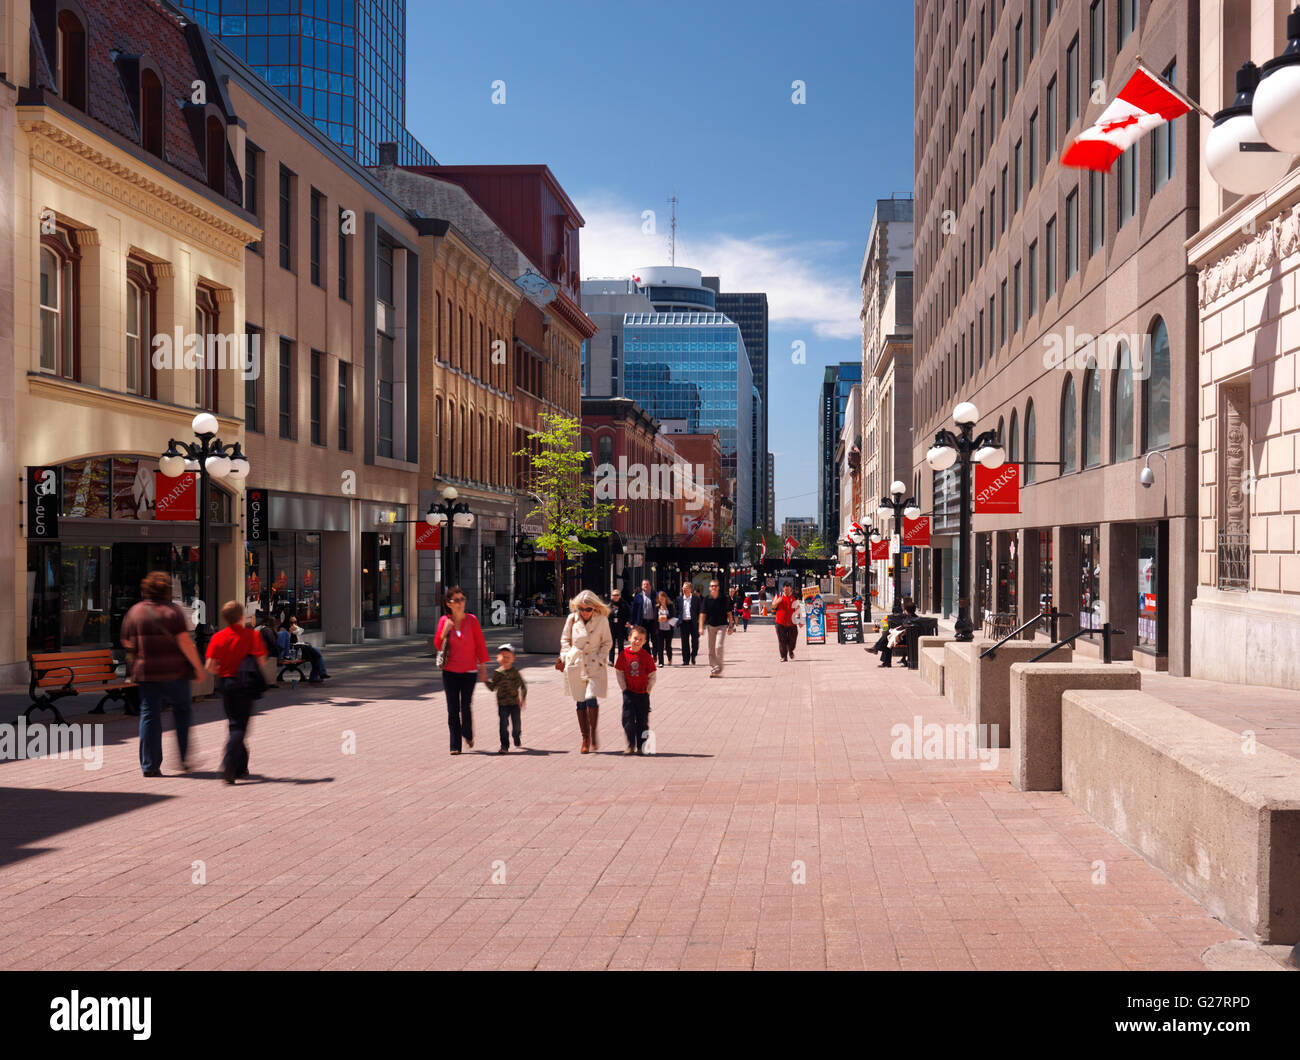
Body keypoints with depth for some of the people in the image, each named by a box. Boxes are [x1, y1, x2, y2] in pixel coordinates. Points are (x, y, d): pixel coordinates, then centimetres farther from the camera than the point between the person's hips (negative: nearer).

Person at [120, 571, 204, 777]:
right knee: (181, 712, 15)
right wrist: (198, 666, -7)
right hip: (175, 672, -3)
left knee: (149, 716, 6)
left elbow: (127, 643, 10)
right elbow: (185, 642, -13)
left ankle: (150, 765, 3)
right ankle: (183, 758, 14)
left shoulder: (134, 612, 6)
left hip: (146, 673, 3)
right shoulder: (173, 611, -7)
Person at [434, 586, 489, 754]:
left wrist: (483, 667, 0)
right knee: (453, 709, 0)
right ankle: (455, 745, 7)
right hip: (450, 671, 1)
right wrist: (445, 630, -16)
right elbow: (438, 646, 0)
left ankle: (468, 735, 25)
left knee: (466, 707, -4)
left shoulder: (471, 620, -3)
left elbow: (480, 644, 1)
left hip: (469, 670, -1)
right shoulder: (444, 621, 1)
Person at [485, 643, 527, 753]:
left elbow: (523, 686, 4)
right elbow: (492, 687, 0)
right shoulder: (497, 673, 0)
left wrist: (522, 698, -6)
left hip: (515, 703, 1)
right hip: (502, 704, -1)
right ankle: (504, 746, -4)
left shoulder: (515, 673, 0)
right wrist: (486, 680, -16)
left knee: (516, 724, 8)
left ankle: (517, 740, 37)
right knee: (503, 724, -8)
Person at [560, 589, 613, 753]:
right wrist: (566, 657, 2)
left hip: (595, 665, -2)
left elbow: (607, 642, 3)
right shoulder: (572, 619, 0)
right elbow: (565, 639, 12)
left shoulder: (602, 620, -6)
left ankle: (593, 733, 3)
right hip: (576, 665, 2)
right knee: (580, 703, 4)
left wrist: (600, 660, -6)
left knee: (591, 698, -17)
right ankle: (585, 738, 16)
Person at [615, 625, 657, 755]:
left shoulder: (647, 656, -4)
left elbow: (652, 676, 1)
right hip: (629, 693, 0)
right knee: (628, 720, -3)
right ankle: (631, 746, 8)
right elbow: (619, 673, 3)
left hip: (643, 694, 0)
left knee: (642, 721, 4)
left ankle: (641, 747, 13)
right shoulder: (624, 654, -3)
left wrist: (648, 690, -3)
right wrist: (624, 689, -2)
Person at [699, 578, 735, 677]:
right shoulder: (706, 600, 2)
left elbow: (729, 613, 6)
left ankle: (718, 669, -6)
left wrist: (731, 626, 4)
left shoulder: (724, 599, 0)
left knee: (719, 647, -15)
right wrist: (701, 627, -6)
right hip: (710, 626, 2)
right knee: (711, 649, 5)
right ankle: (712, 669, 15)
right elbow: (702, 614, 3)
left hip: (722, 625, -2)